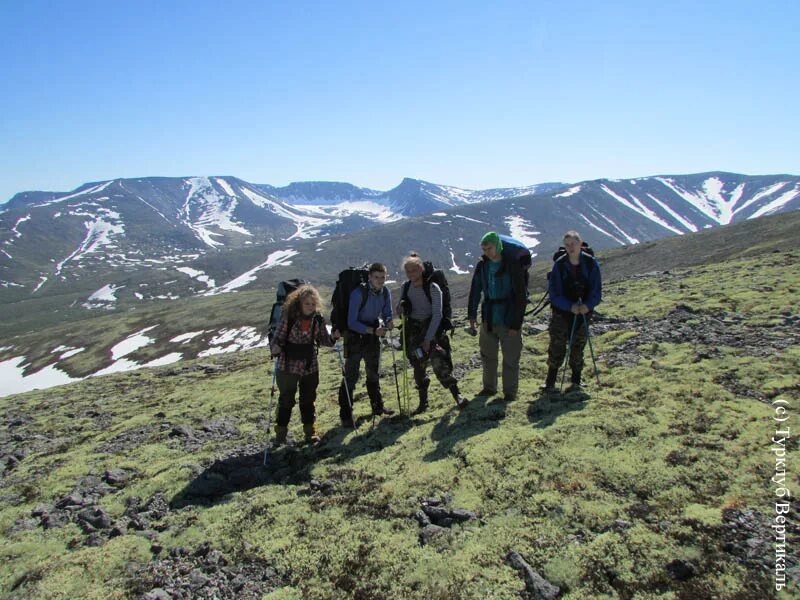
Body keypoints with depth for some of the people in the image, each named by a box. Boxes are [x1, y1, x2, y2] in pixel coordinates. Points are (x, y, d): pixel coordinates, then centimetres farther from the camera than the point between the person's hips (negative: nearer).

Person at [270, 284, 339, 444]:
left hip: (310, 366, 3)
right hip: (288, 365, -3)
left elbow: (323, 339, 6)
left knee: (308, 399, 15)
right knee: (286, 399, 8)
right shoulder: (289, 317, -15)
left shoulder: (318, 319, -4)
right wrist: (275, 348, -29)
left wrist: (333, 337, -13)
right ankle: (281, 430, 25)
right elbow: (278, 337, -10)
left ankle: (310, 430, 30)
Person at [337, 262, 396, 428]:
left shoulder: (386, 292, -8)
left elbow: (387, 314, 4)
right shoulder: (358, 293, -26)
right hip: (355, 335, -6)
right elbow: (352, 322, -26)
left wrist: (388, 322, -19)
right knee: (351, 375, -9)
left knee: (373, 372, 20)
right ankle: (345, 415, 0)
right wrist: (373, 331, -32)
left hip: (373, 334, 6)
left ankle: (377, 406, 36)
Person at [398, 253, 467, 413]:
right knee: (418, 367, 8)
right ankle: (423, 402, 19)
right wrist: (401, 308, -10)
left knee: (439, 364, -16)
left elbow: (437, 315, -17)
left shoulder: (433, 288, -14)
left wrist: (428, 339, -20)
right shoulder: (406, 287, 1)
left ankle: (456, 394, 0)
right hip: (413, 329, 5)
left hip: (432, 328, -5)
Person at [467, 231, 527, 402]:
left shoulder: (512, 265, -14)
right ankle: (489, 387, 31)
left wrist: (516, 323, -16)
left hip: (508, 320, -5)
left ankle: (510, 391, 18)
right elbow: (475, 290, 8)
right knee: (487, 355, 15)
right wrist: (472, 313, 1)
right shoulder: (482, 265, 2)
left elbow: (520, 297, -14)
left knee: (510, 358, 4)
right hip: (488, 319, 5)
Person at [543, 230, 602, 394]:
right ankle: (550, 382, 10)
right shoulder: (559, 264, -9)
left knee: (577, 347, 8)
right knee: (557, 347, 0)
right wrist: (570, 306, -23)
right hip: (562, 312, -1)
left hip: (583, 312, 1)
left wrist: (588, 305, -23)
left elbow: (596, 289, -5)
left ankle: (576, 383, 19)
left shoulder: (591, 263, -7)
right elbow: (554, 292, -11)